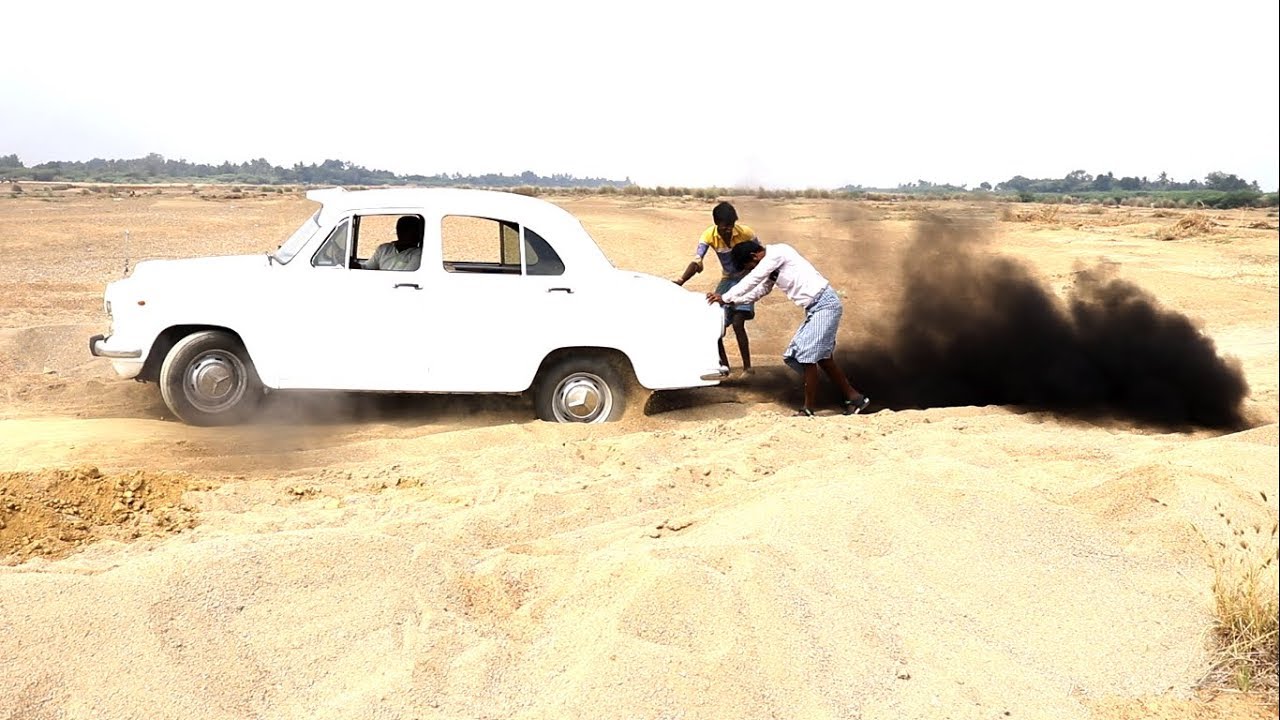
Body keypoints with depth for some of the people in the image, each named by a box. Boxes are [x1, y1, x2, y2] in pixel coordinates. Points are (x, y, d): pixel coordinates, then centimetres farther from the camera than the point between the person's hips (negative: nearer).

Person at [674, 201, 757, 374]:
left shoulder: (746, 233, -24)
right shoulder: (709, 235, -18)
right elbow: (696, 262, -27)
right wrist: (681, 281, -44)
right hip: (727, 280, 4)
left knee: (737, 324, -19)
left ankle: (747, 367, -7)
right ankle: (723, 365, 16)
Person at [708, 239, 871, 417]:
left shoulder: (777, 252, -12)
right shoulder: (770, 264, 16)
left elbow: (752, 280, -12)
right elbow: (760, 290, 29)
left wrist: (725, 297, -3)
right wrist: (732, 301, 21)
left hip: (825, 305, -10)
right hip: (815, 309, 10)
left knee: (807, 355, -10)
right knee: (822, 357, 12)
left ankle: (808, 409, -3)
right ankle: (854, 397, 19)